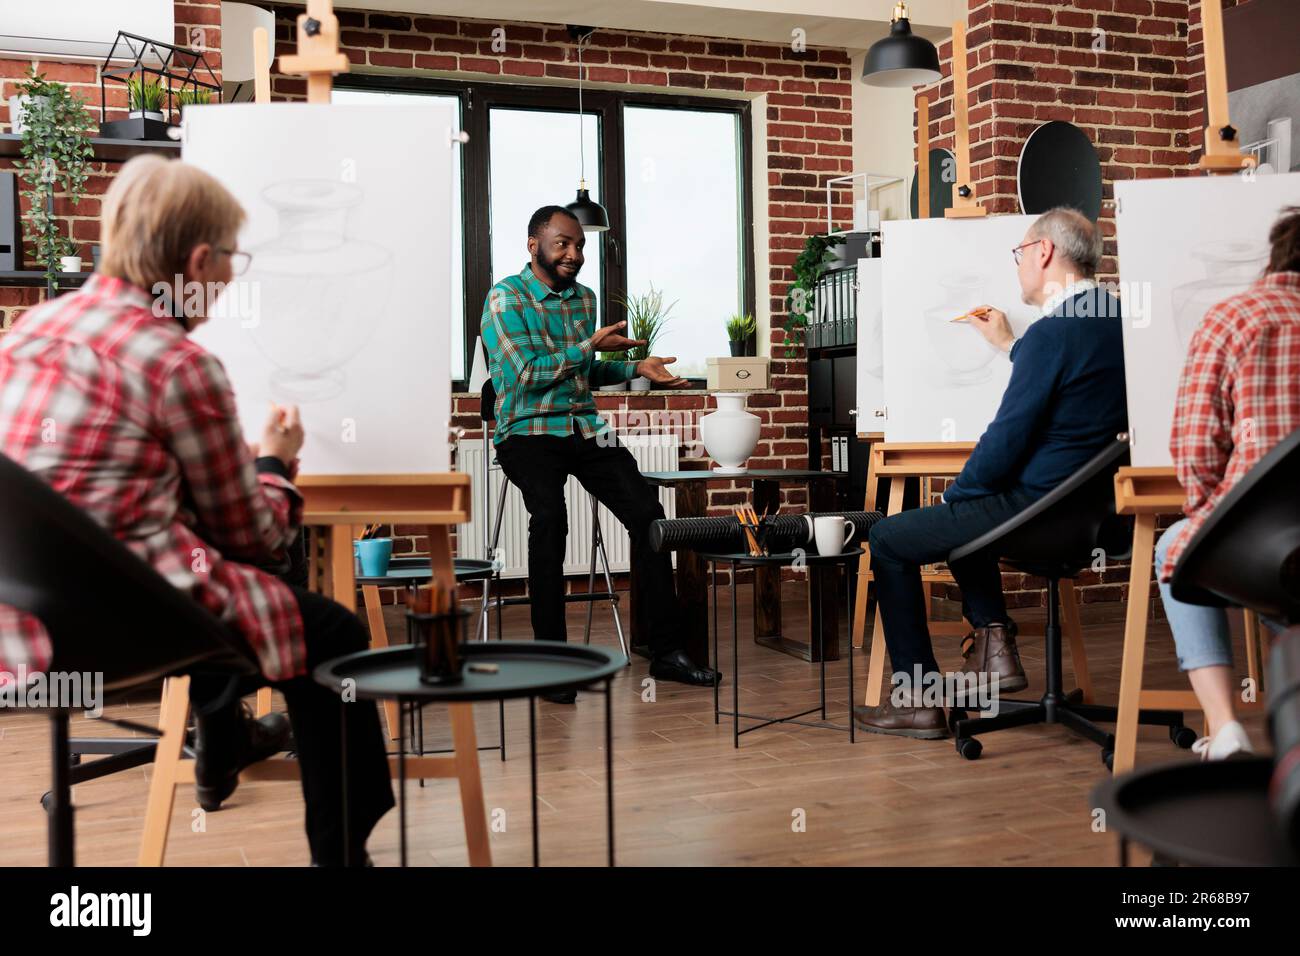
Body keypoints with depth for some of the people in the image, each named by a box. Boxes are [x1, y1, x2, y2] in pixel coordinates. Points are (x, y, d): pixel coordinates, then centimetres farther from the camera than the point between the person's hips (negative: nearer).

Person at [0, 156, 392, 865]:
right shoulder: (180, 363, -13)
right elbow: (251, 537, -3)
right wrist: (276, 464, 17)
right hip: (111, 626, -8)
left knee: (217, 577, 34)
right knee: (333, 634, 8)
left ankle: (222, 745, 55)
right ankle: (341, 848, 14)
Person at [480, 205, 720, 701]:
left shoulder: (585, 298, 15)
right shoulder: (505, 298, -5)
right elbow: (526, 374, -15)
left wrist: (635, 368, 8)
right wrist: (592, 345, -12)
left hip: (584, 427, 6)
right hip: (528, 431, -6)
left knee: (647, 512, -11)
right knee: (550, 517, -32)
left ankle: (666, 651, -4)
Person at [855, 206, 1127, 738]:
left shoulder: (1052, 332, -20)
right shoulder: (1118, 318, 6)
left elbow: (1005, 442, -20)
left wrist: (954, 494, -4)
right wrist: (1012, 348, 27)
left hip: (1038, 510, -9)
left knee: (888, 540, 6)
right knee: (961, 510, 33)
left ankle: (918, 699, 10)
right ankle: (994, 643, 23)